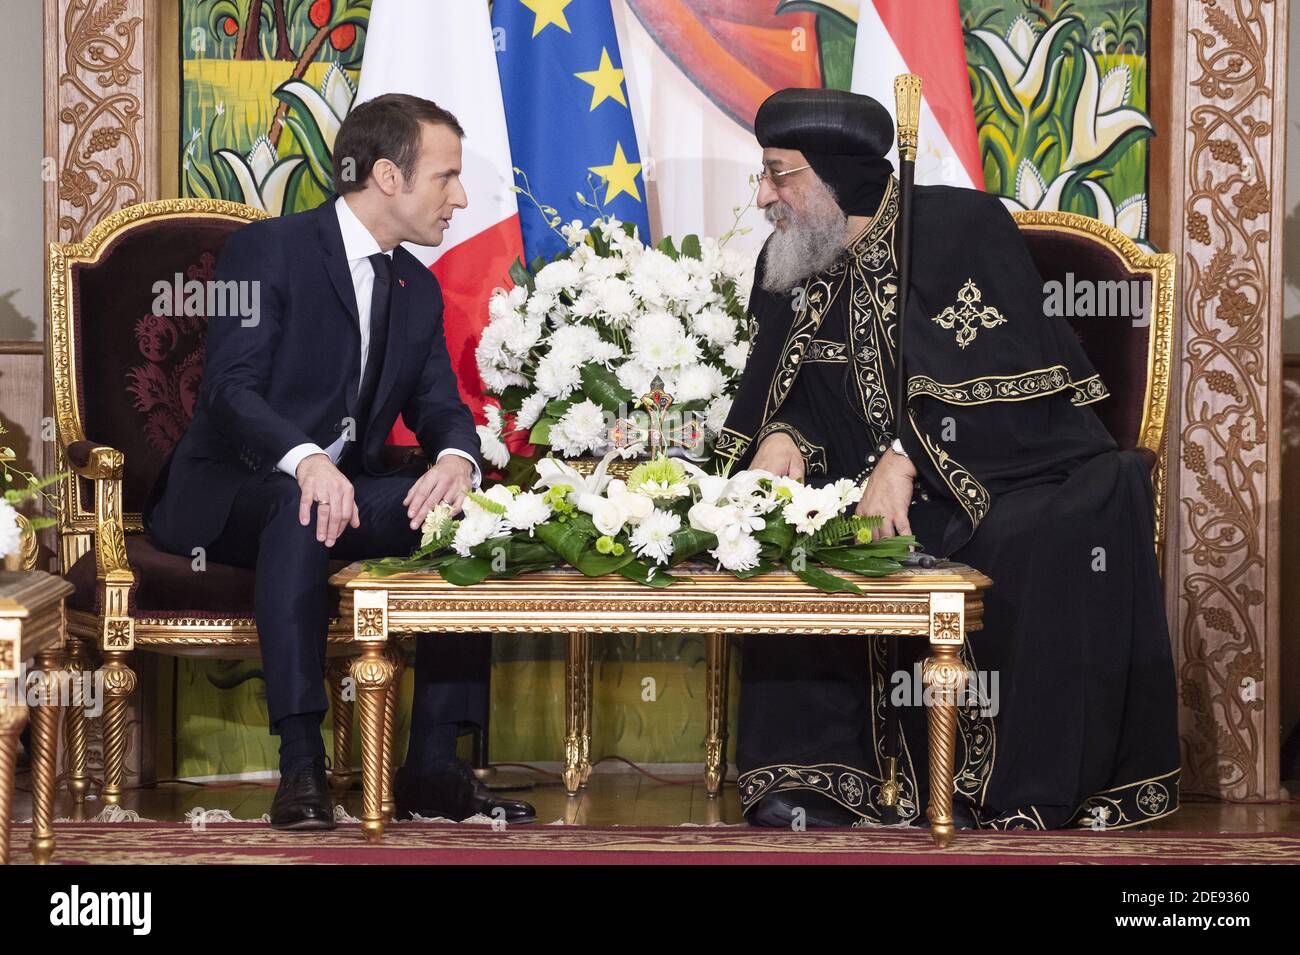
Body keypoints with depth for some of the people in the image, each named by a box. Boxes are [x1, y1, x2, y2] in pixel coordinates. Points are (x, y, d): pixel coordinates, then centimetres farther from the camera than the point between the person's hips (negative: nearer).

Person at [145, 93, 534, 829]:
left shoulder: (419, 288, 14)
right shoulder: (267, 250, -8)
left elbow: (440, 408, 7)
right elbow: (231, 389, -19)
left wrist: (457, 460, -20)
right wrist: (304, 460, -39)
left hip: (347, 495, 6)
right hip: (232, 494, -6)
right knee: (300, 507, -39)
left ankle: (434, 764, -19)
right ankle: (302, 766, -41)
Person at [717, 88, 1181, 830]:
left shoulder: (963, 229, -11)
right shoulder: (789, 268, 7)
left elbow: (1003, 379, -20)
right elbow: (776, 397, 9)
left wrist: (908, 458, -29)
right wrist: (779, 436, -15)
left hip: (1014, 475, -5)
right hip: (890, 492, 5)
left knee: (1060, 539, -35)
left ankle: (1027, 794, -28)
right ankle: (815, 774, -17)